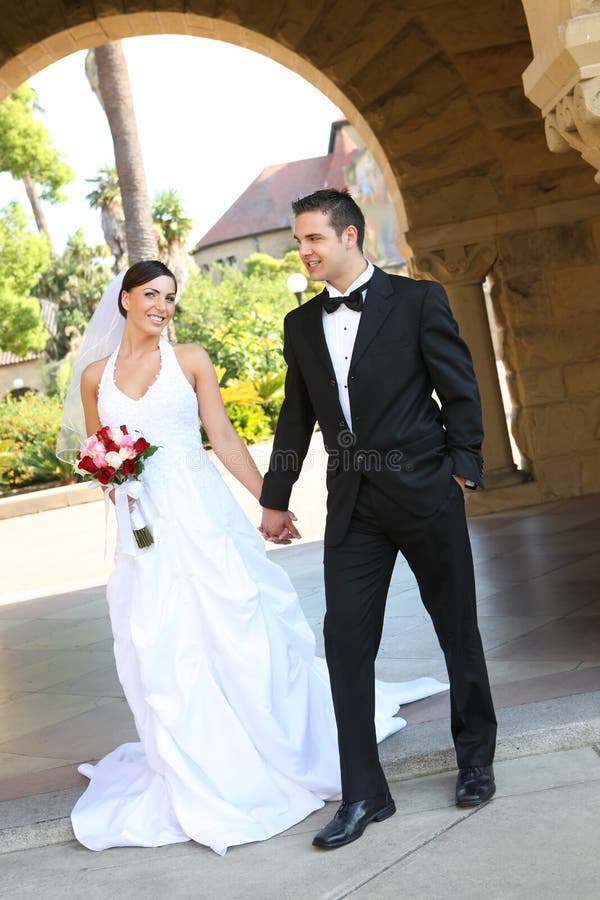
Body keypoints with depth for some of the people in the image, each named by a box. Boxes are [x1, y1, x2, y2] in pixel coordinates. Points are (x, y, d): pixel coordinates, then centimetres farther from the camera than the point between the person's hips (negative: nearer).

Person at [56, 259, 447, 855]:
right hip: (144, 528, 2)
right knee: (162, 652, 3)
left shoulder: (190, 360, 3)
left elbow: (223, 437, 1)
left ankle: (285, 752, 20)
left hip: (202, 518, -1)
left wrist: (270, 499, -5)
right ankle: (198, 777, 19)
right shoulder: (95, 374, 7)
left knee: (239, 631, 0)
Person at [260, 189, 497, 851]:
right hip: (352, 505, 4)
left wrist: (462, 466, -8)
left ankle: (476, 758, 31)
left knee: (457, 629, 10)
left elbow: (459, 389, -2)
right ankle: (363, 795, 7)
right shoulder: (301, 324, 10)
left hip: (425, 494, -3)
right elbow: (296, 416, 15)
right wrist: (274, 498, 17)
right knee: (346, 639, -2)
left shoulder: (418, 299, -3)